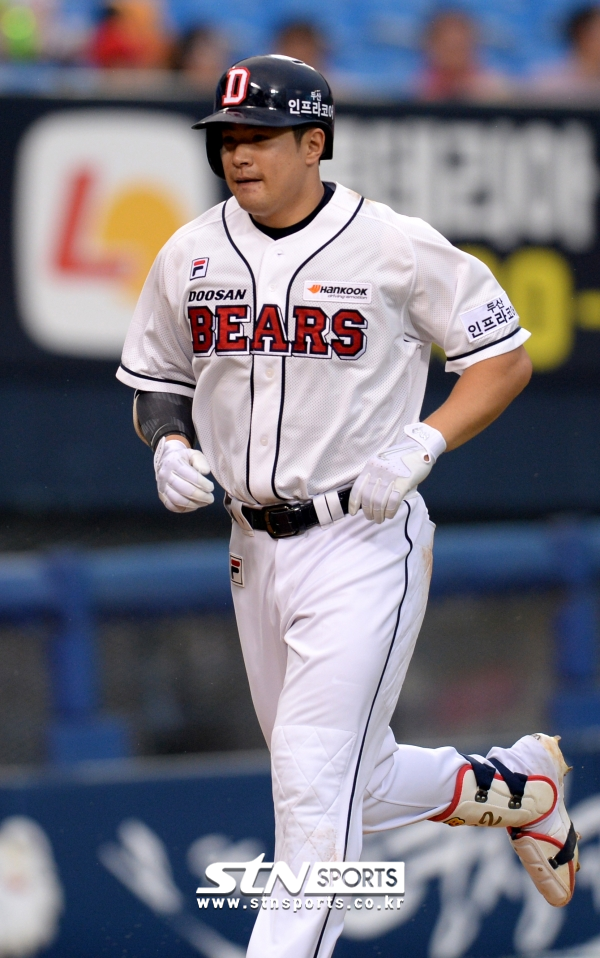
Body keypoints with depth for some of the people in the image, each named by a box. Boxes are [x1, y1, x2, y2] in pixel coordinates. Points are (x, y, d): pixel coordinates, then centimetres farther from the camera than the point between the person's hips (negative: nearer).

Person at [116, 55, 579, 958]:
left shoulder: (396, 247, -10)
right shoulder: (190, 256, 5)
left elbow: (505, 359, -2)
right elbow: (157, 381, 18)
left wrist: (420, 445, -16)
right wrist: (170, 445, -4)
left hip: (365, 544, -6)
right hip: (256, 546, 6)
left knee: (314, 776, -15)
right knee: (352, 781, 16)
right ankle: (514, 786, 40)